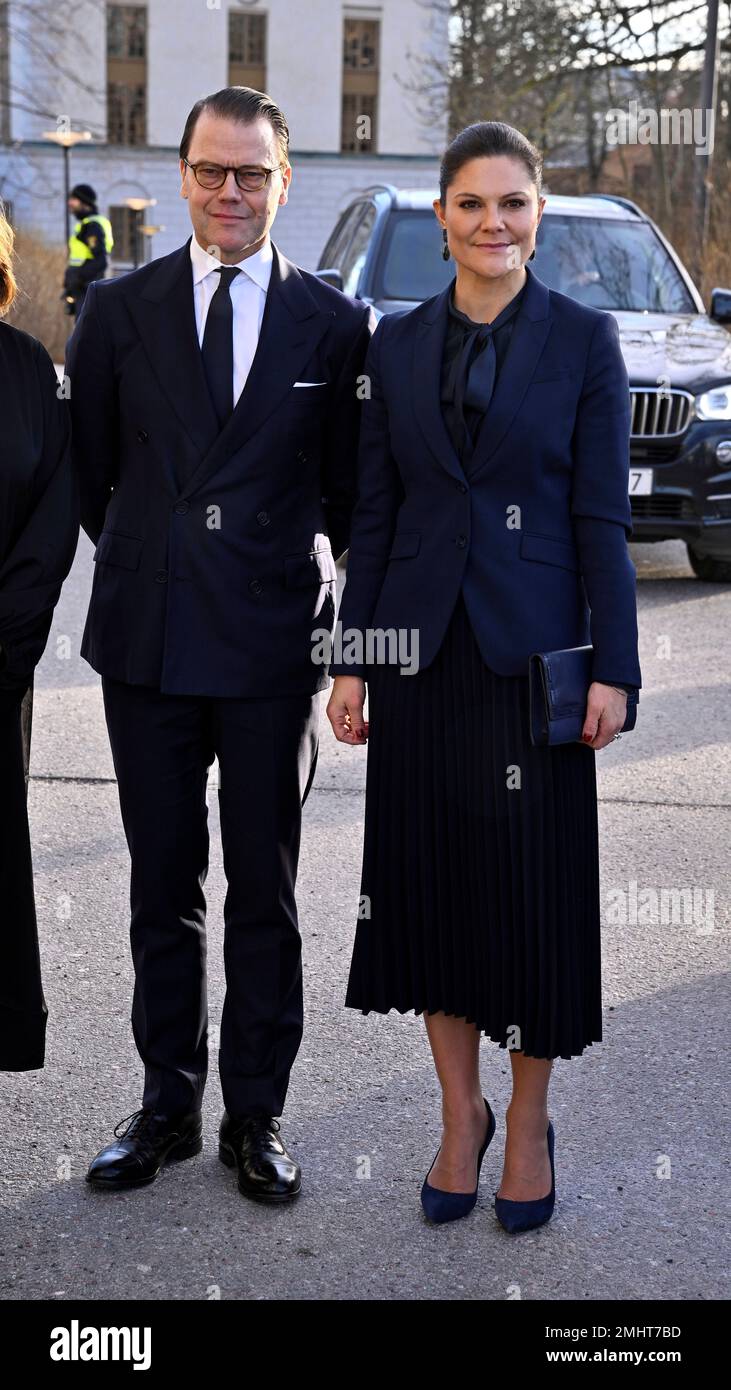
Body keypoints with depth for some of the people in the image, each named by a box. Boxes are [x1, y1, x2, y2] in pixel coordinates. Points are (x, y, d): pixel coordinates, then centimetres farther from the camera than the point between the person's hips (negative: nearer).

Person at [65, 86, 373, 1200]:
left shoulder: (334, 324, 3)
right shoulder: (119, 313, 6)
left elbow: (349, 491, 9)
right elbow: (88, 471, 13)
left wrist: (338, 611, 7)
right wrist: (142, 565, 14)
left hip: (273, 640, -1)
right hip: (149, 642, 2)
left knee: (266, 892, 7)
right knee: (162, 888, 11)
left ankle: (257, 1116, 20)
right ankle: (168, 1104, 25)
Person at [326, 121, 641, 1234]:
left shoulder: (584, 338, -1)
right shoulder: (398, 343, 7)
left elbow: (602, 517, -4)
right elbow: (375, 513, 7)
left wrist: (612, 669, -9)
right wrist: (353, 661, 4)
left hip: (533, 647, -3)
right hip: (422, 647, 3)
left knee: (537, 883, 4)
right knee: (430, 879, 8)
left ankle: (528, 1123, 21)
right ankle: (461, 1113, 24)